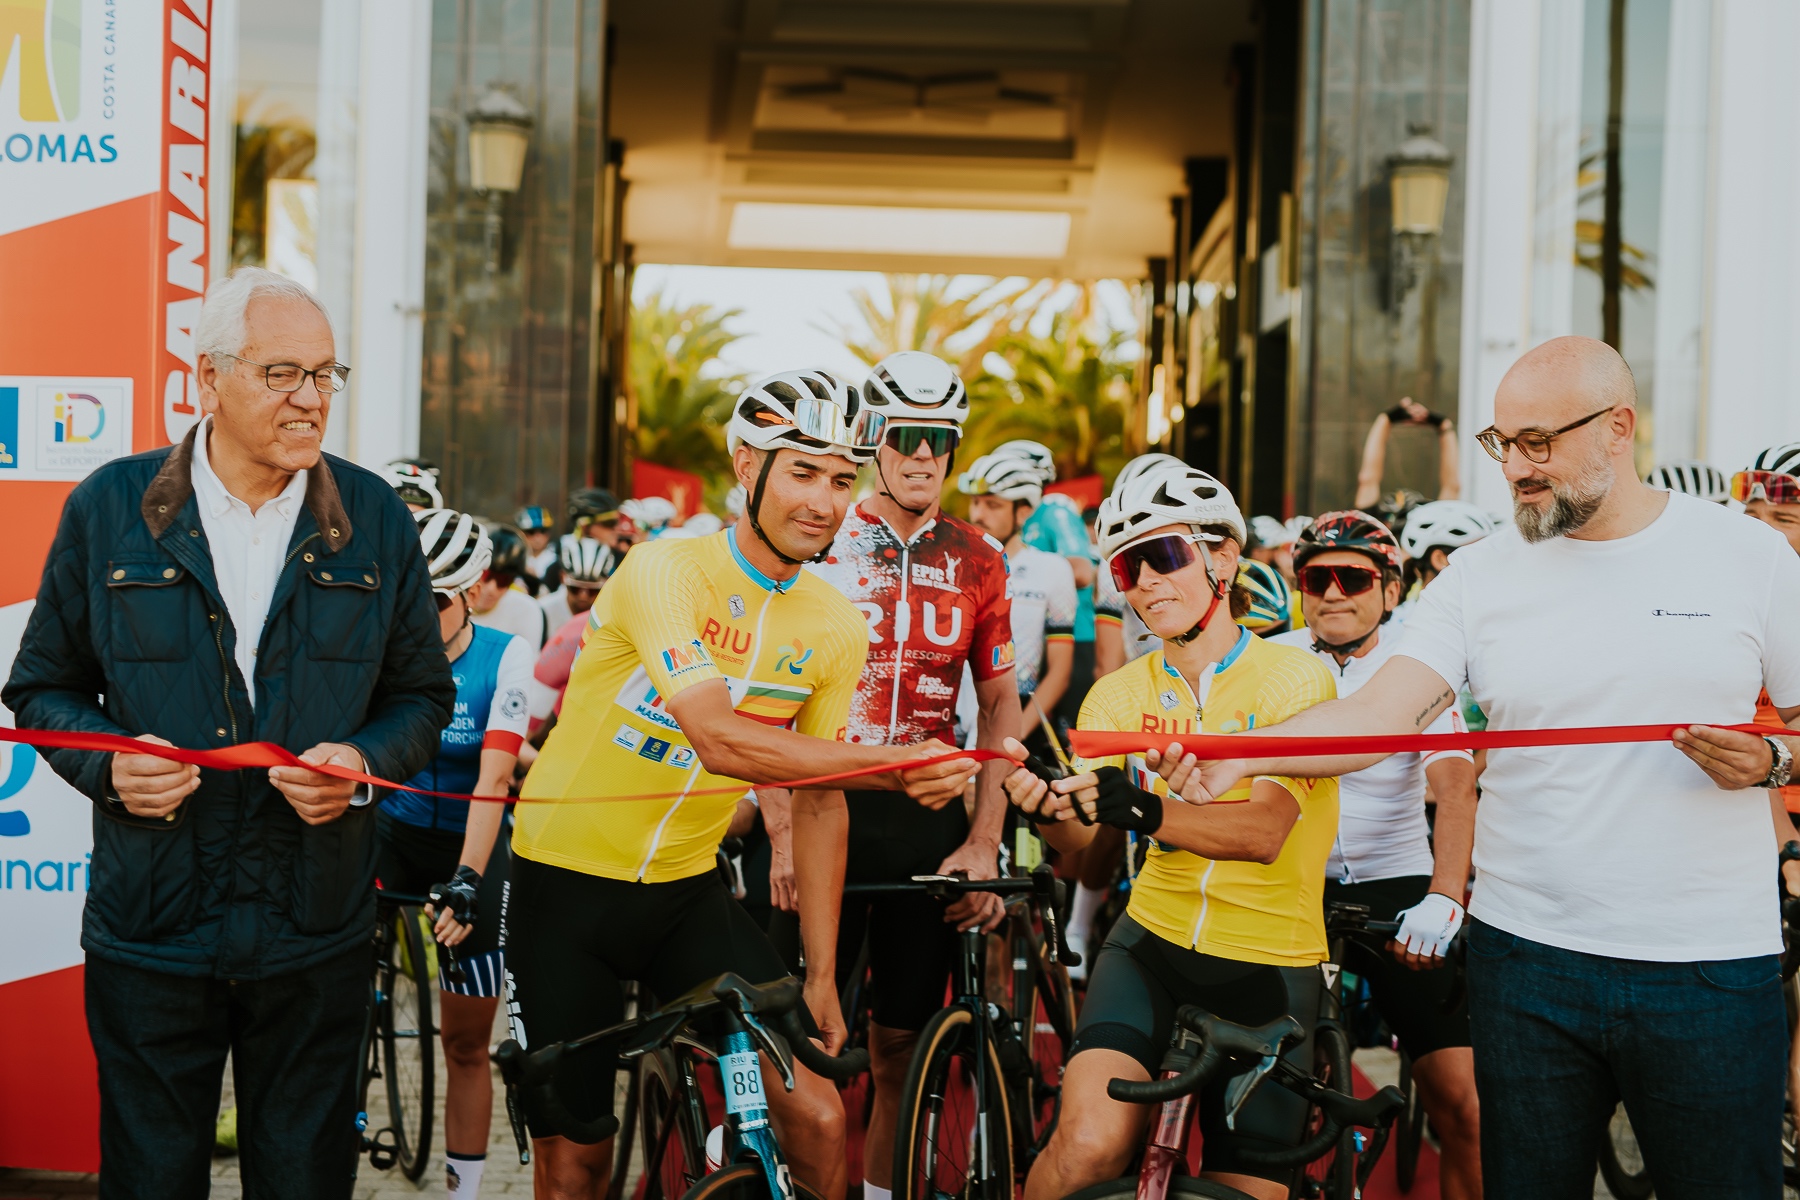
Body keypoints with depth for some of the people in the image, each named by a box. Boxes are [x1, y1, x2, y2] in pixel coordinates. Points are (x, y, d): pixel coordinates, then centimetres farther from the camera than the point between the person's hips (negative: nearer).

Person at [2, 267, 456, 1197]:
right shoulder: (109, 507, 0)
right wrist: (109, 763, -13)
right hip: (149, 934, 0)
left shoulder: (374, 518, 2)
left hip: (316, 936, 1)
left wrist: (364, 762, -12)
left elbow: (423, 693, 9)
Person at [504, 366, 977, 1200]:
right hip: (568, 887, -4)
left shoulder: (838, 630, -3)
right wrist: (889, 763, -42)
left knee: (817, 1118, -11)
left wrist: (822, 976, 3)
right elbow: (720, 738, -33)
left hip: (686, 894, 4)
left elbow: (819, 802, 4)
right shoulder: (666, 570, -20)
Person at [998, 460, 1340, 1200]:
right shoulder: (1120, 695, 4)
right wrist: (1051, 809, -32)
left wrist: (1145, 811, -40)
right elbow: (1080, 845, -8)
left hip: (1270, 965, -1)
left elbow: (1263, 831, -23)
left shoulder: (1293, 678, -8)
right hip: (1152, 944, 1)